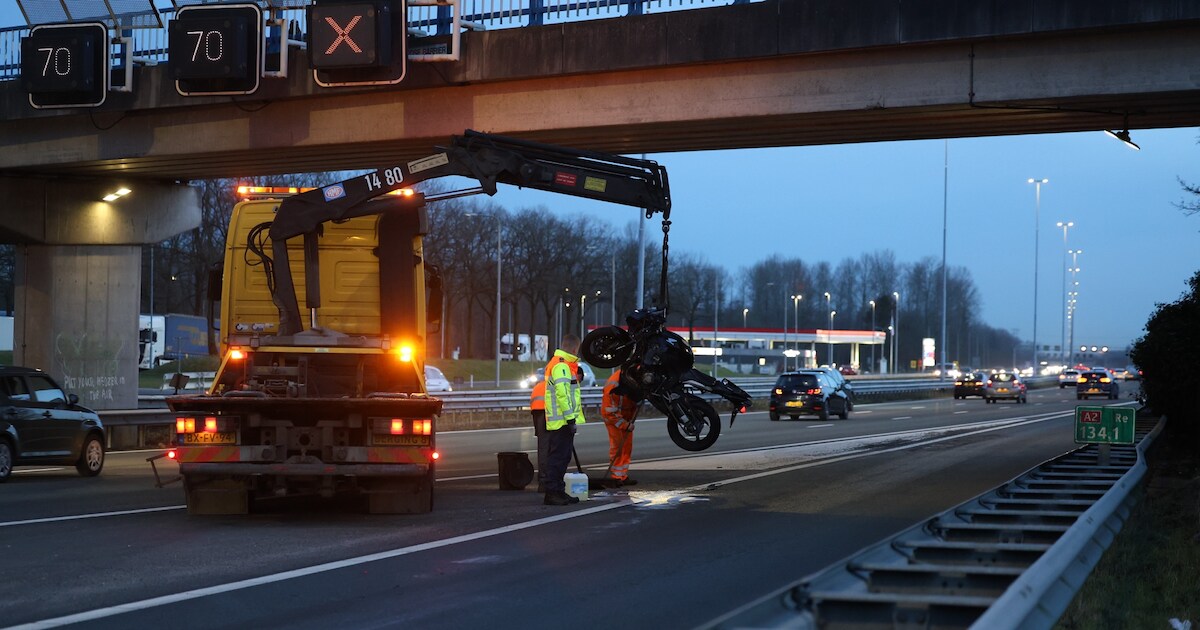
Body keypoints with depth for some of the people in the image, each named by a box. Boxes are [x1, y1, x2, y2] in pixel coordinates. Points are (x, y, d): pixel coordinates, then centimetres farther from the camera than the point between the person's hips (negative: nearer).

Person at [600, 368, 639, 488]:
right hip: (612, 415, -7)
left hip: (627, 412, 7)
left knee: (627, 445, 8)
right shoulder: (613, 387, -36)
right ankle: (616, 477, -9)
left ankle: (623, 475, 14)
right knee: (617, 444, -13)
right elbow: (610, 412, -28)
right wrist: (625, 425, -26)